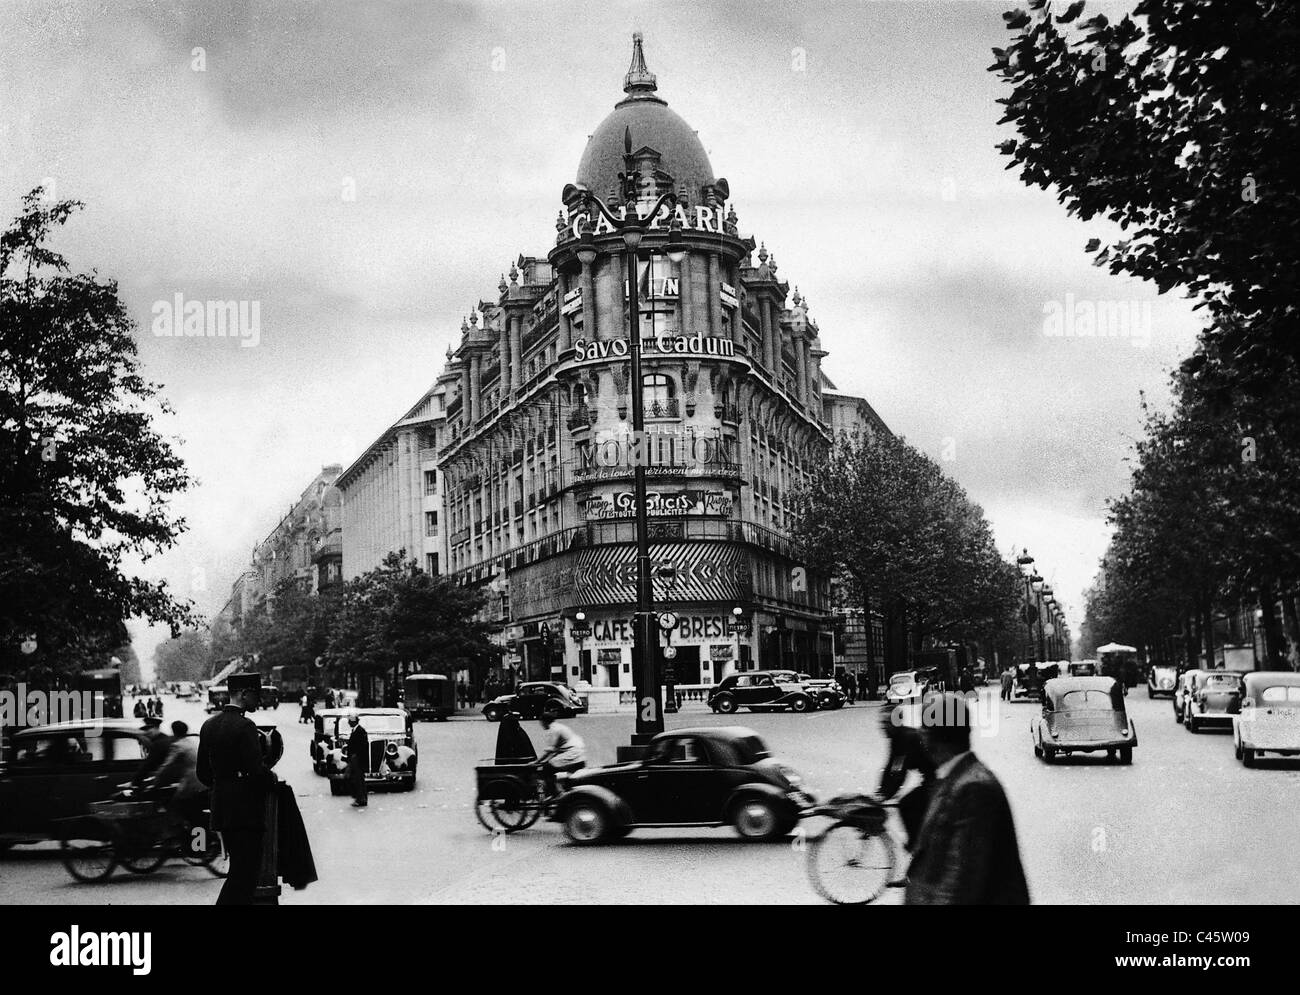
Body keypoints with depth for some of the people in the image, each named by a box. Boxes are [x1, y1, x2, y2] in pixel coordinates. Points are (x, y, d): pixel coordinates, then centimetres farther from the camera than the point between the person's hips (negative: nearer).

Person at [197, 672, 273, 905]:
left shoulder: (209, 725, 10)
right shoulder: (245, 726, -16)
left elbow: (202, 772, 14)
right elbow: (257, 770, -20)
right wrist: (271, 779, -1)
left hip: (220, 808, 9)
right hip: (246, 811, -9)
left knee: (239, 870, 17)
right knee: (245, 874, -4)